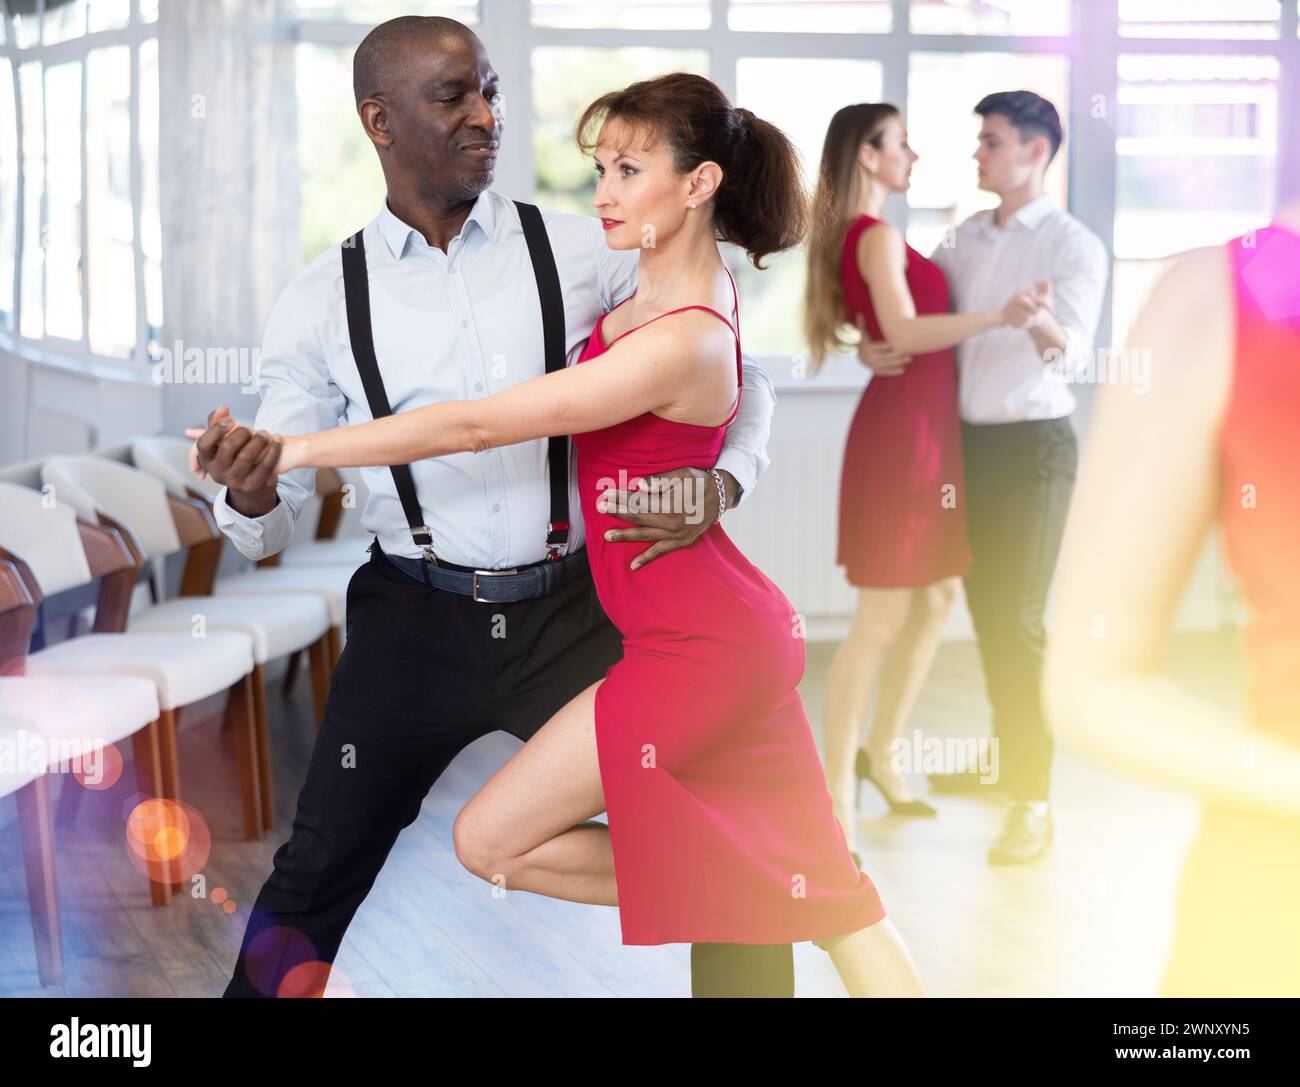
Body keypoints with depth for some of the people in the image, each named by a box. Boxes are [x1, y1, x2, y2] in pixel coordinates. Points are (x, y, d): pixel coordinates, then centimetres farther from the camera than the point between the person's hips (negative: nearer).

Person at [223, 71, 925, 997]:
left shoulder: (680, 344, -25)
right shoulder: (696, 285, 3)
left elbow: (476, 427, -26)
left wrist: (291, 450, -23)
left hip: (694, 647, -9)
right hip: (735, 630, 9)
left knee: (491, 843, 0)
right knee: (825, 882, 12)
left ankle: (726, 894, 4)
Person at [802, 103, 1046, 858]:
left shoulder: (866, 237, 16)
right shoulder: (878, 237, -14)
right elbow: (904, 332, -26)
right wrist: (998, 317, -36)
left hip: (928, 430, 10)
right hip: (901, 429, -10)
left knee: (938, 598, 16)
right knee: (882, 620, -7)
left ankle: (880, 752, 27)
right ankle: (838, 786, -2)